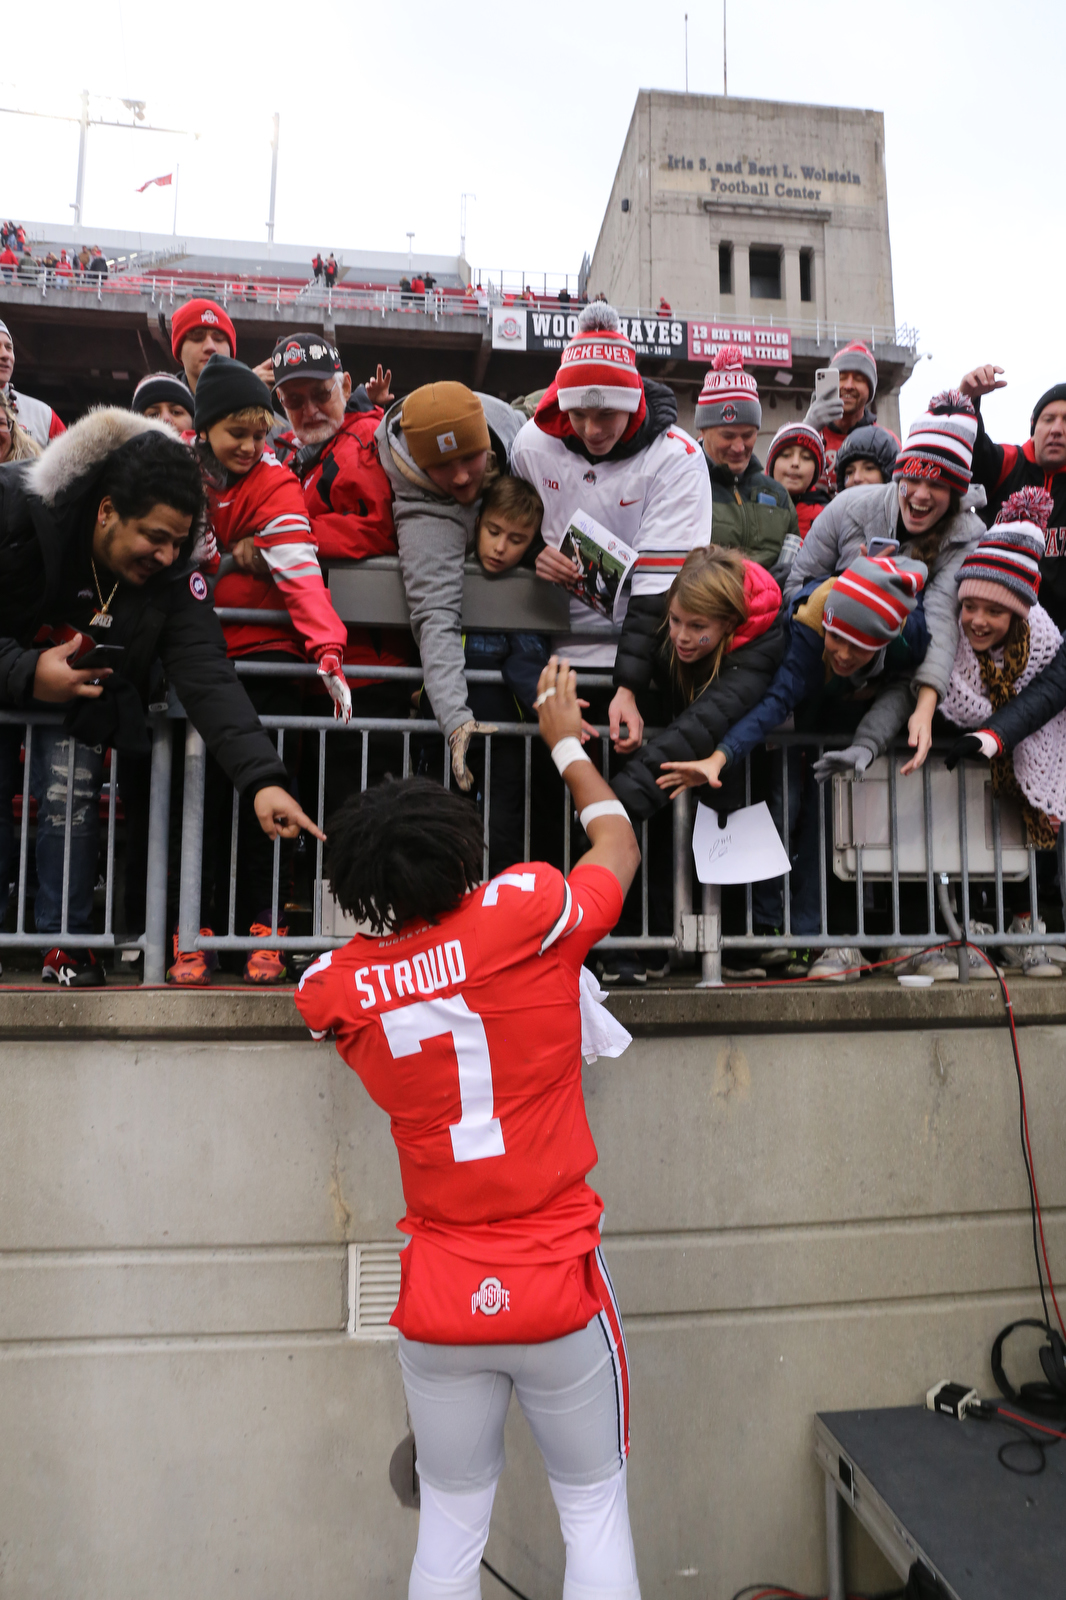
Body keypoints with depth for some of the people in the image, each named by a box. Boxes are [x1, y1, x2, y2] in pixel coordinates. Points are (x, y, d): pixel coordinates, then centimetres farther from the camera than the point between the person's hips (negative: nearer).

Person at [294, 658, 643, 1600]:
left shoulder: (338, 985, -6)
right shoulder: (526, 912, -14)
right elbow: (619, 844, 7)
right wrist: (567, 739, 20)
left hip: (439, 1302, 2)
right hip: (559, 1291, -2)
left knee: (452, 1521, 20)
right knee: (595, 1507, 16)